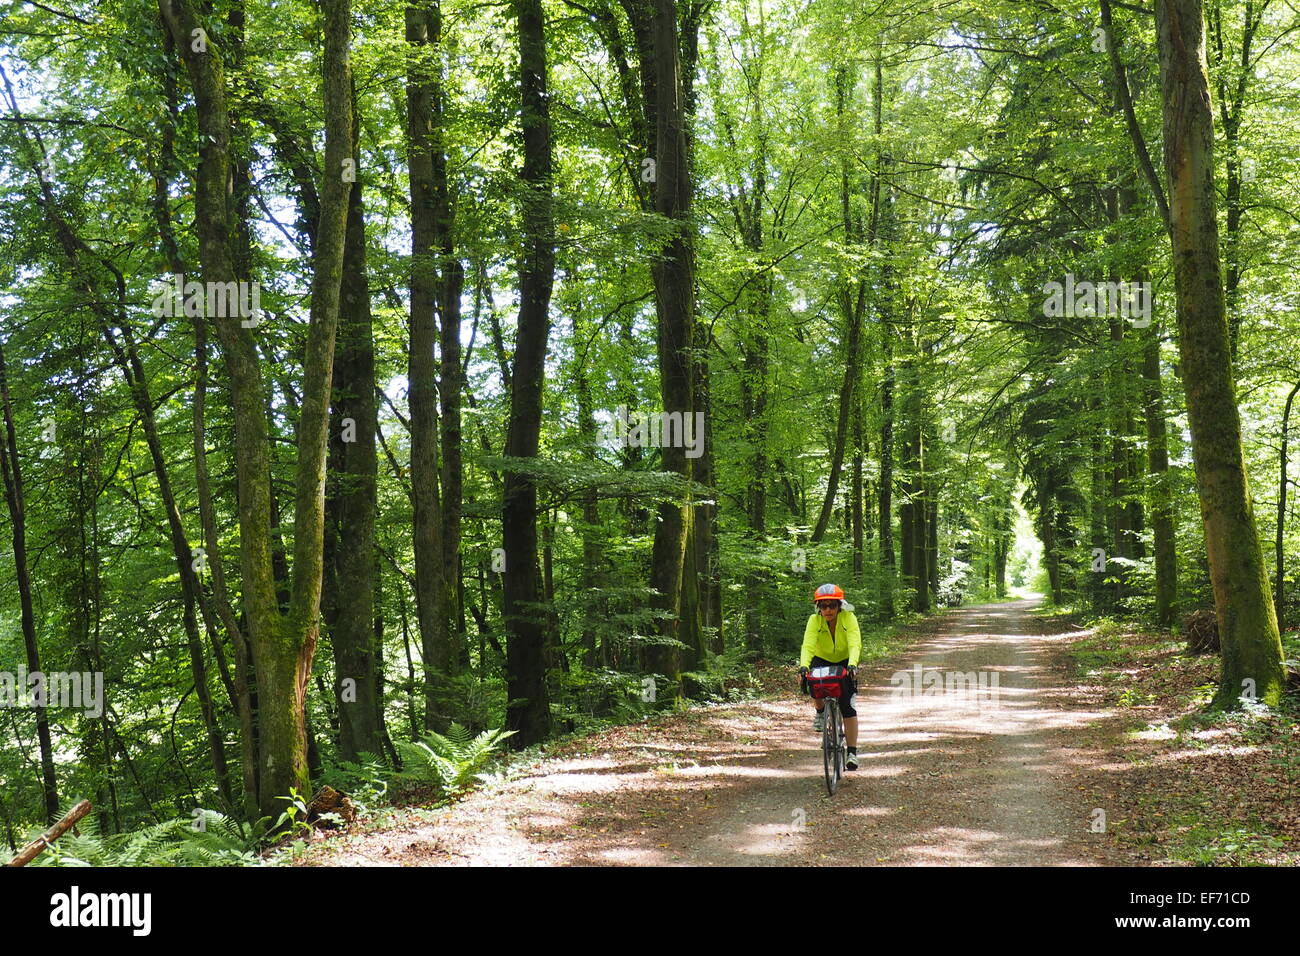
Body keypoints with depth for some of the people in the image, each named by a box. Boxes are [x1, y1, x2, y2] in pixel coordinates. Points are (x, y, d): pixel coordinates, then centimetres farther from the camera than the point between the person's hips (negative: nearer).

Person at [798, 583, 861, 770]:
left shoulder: (849, 618, -24)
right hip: (822, 660, 1)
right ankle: (820, 712, 5)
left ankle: (852, 752, -6)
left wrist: (852, 664, -55)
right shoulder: (814, 620, -22)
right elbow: (807, 645, -34)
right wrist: (803, 666, -53)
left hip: (845, 663, -1)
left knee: (848, 706, -14)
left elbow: (855, 644, -36)